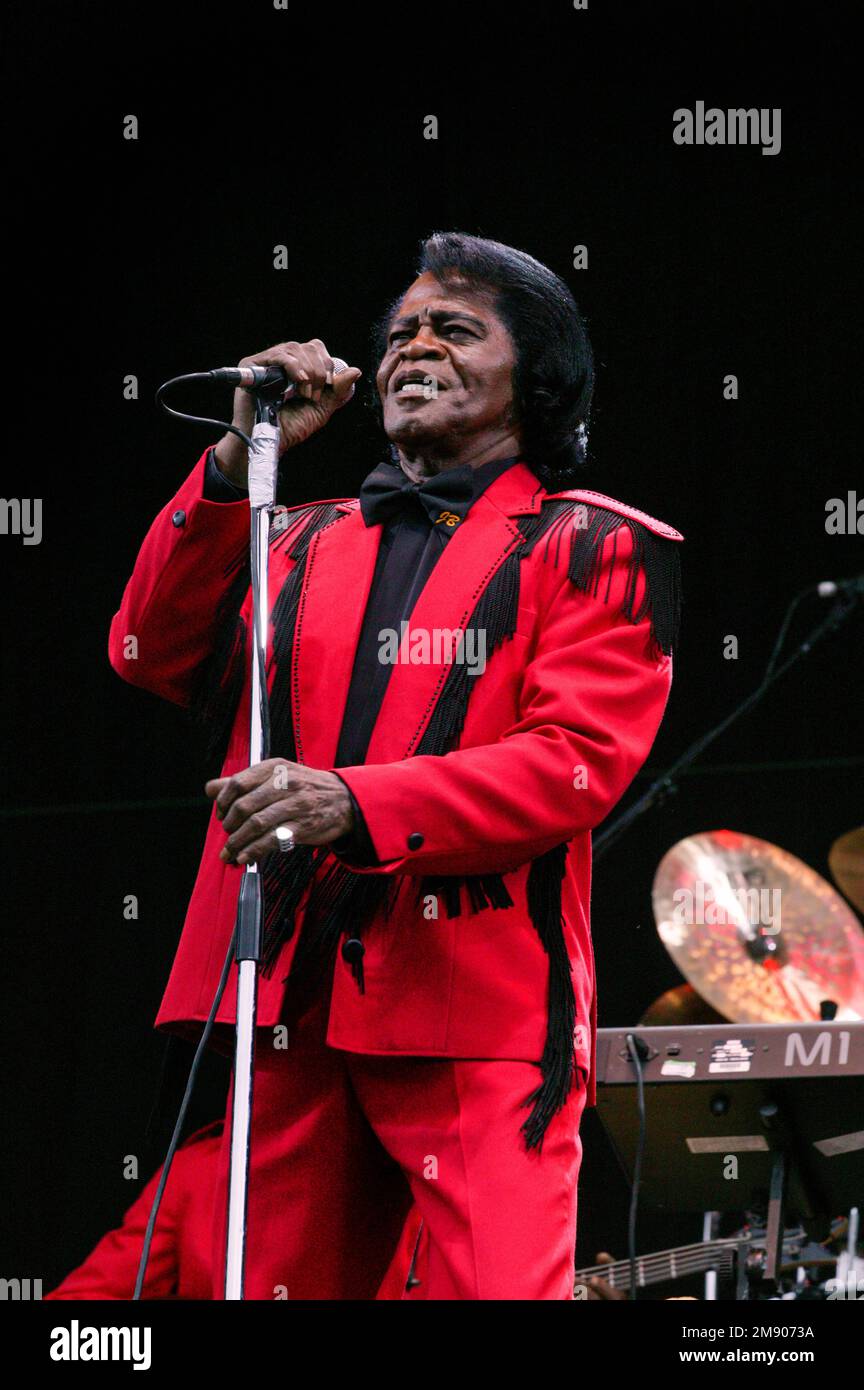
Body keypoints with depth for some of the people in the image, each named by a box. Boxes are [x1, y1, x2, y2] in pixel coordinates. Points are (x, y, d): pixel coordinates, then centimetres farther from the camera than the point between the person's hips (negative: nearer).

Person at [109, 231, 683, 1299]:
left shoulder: (593, 550, 7)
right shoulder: (308, 544, 23)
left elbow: (577, 762, -7)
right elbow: (152, 654, 9)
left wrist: (356, 806, -20)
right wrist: (241, 458, 0)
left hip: (478, 1013, -5)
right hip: (292, 1008, 5)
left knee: (499, 1289, -17)